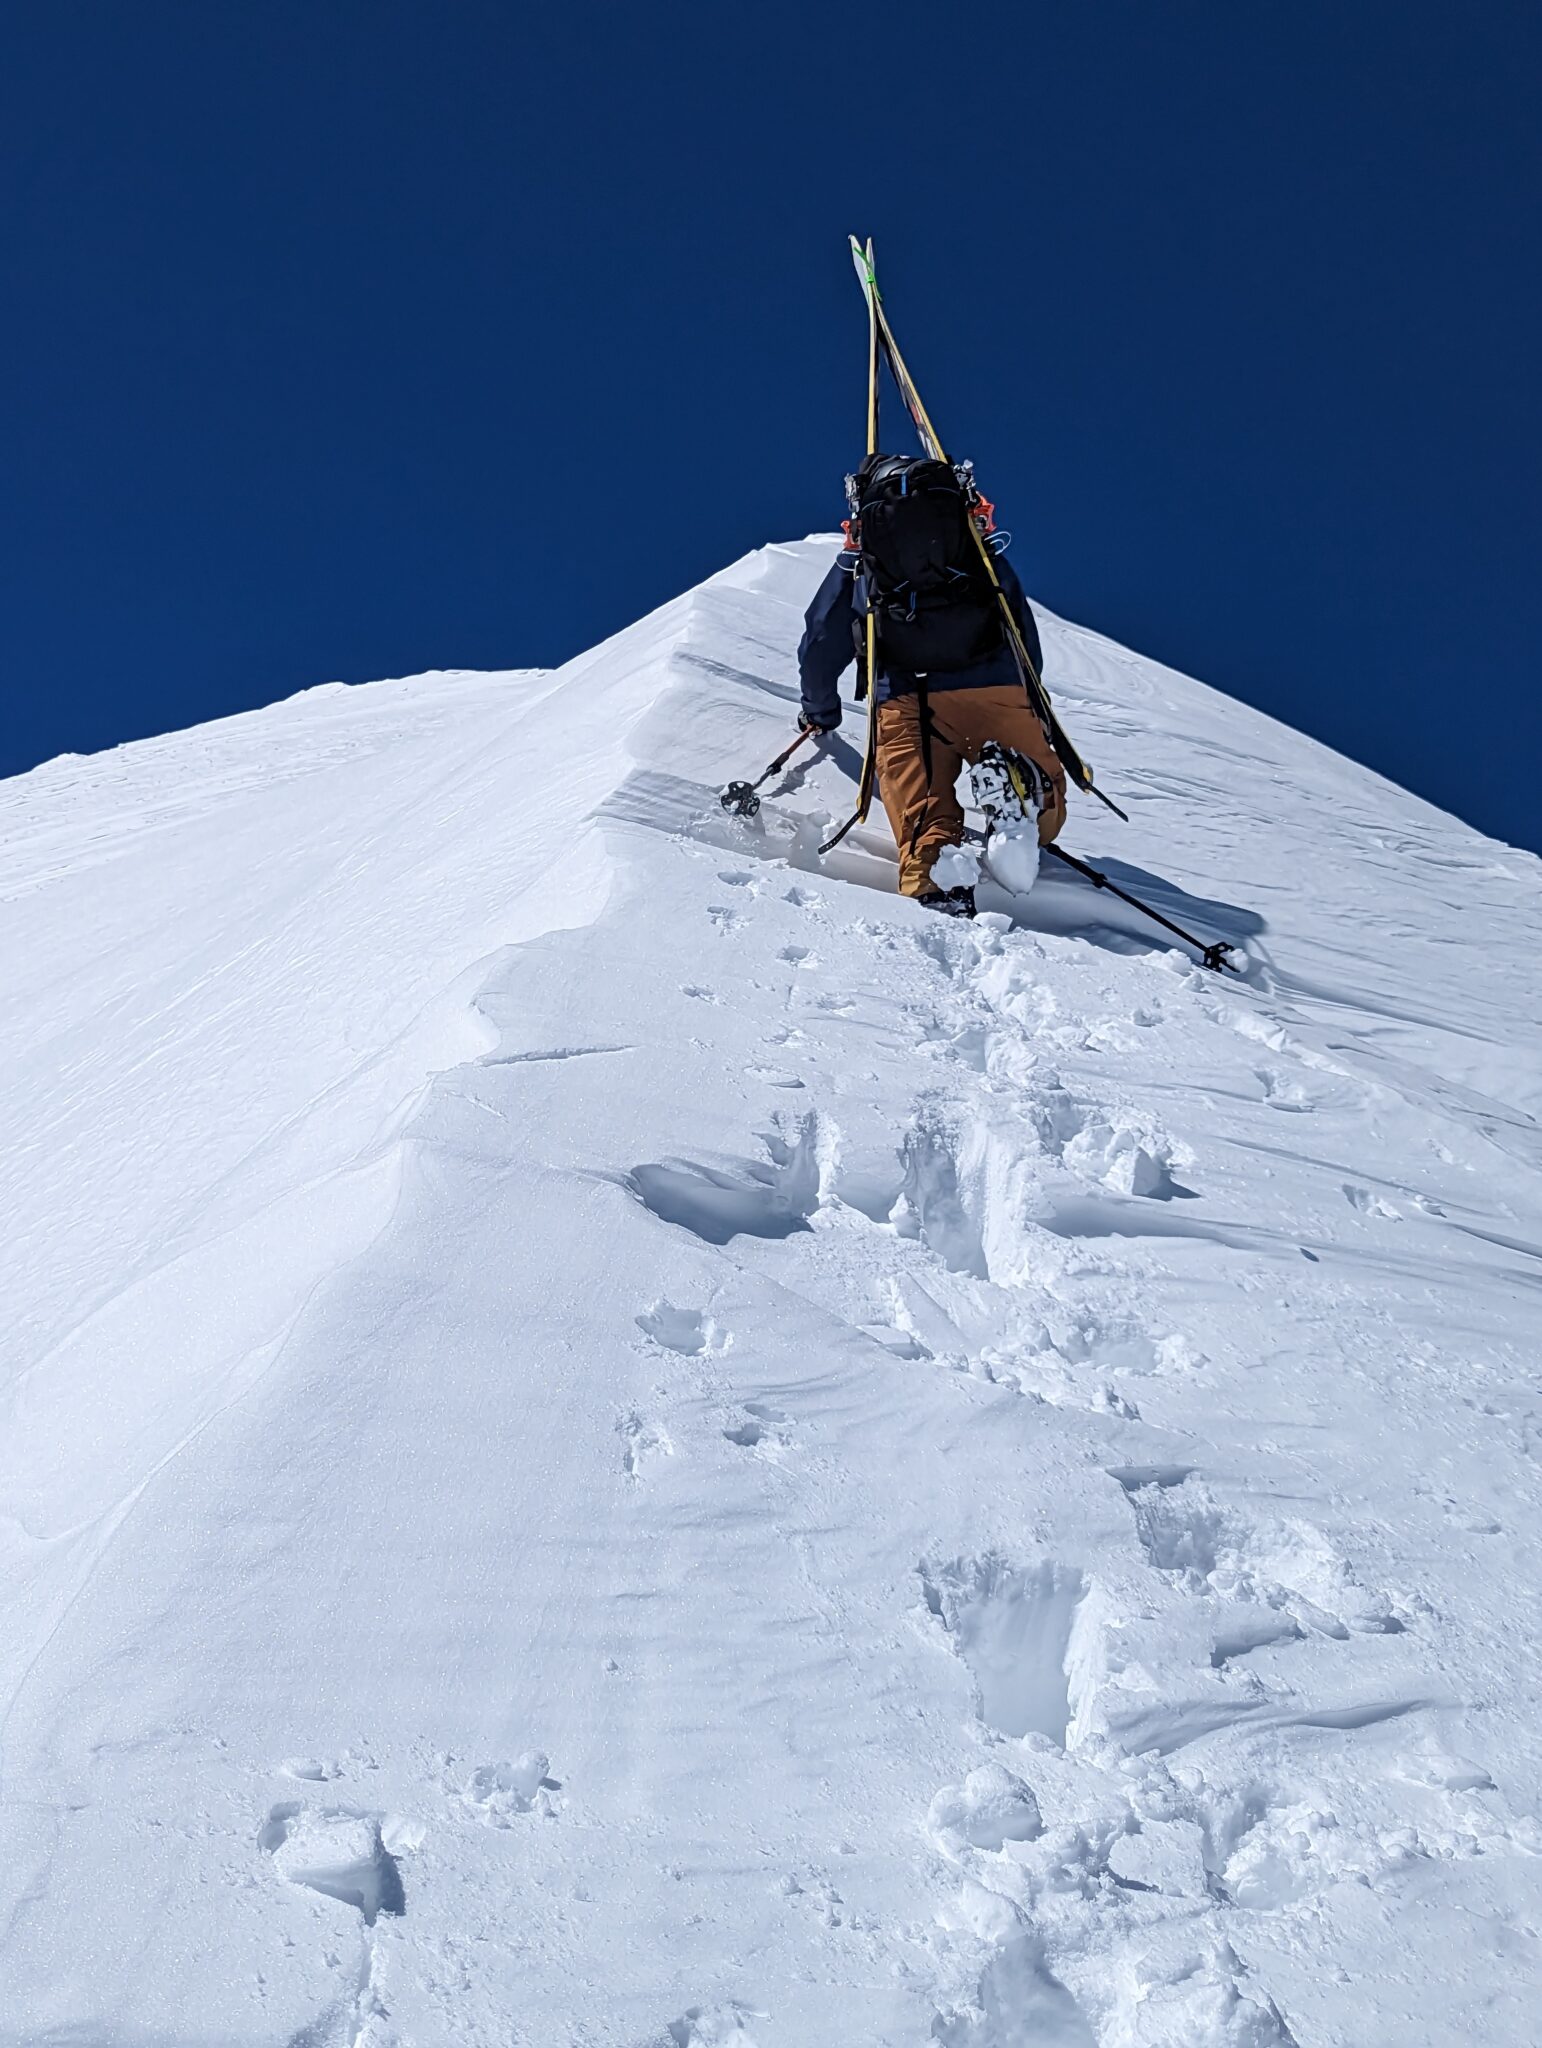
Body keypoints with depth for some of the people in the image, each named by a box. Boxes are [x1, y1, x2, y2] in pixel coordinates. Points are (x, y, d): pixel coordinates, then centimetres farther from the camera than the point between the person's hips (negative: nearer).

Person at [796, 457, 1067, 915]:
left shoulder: (857, 559, 25)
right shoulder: (978, 549, 27)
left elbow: (820, 645, 29)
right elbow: (1025, 630, 28)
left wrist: (819, 713, 45)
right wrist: (1031, 703, 40)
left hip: (907, 699, 0)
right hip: (996, 690, 0)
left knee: (925, 819, 0)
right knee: (1044, 809, 7)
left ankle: (933, 884, -32)